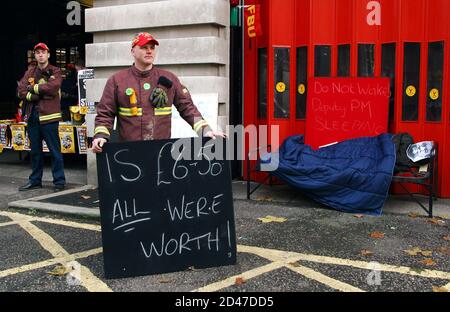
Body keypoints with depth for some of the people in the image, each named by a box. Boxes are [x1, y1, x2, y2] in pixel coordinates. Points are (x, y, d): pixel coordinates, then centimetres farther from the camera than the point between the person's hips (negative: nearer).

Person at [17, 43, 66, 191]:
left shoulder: (55, 71, 2)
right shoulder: (30, 73, 15)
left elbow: (52, 87, -17)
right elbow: (21, 92, 3)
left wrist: (33, 87, -6)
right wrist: (41, 94, -11)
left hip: (49, 116, -5)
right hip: (32, 115, 5)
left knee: (55, 150, -2)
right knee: (35, 150, 12)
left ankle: (59, 181, 4)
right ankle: (35, 180, 22)